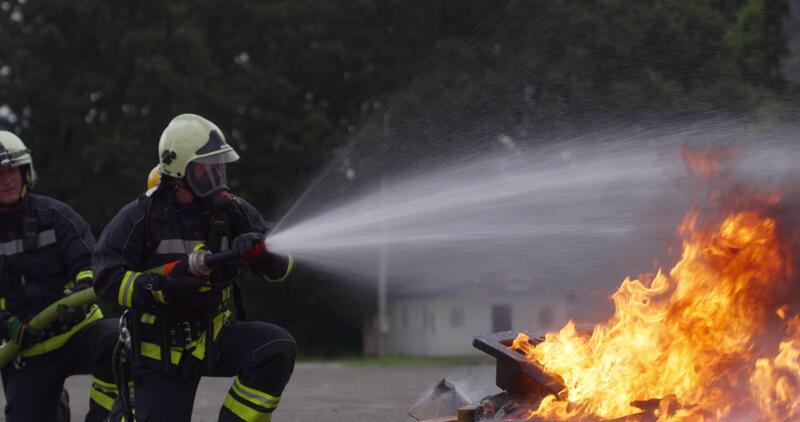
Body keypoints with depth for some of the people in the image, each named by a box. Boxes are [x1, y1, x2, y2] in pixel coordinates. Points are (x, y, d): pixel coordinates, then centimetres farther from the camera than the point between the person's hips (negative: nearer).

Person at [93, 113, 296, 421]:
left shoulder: (232, 211, -1)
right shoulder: (141, 217, -10)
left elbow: (280, 266, -1)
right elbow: (107, 279, -13)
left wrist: (260, 250, -24)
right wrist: (160, 287, -27)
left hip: (215, 336, 3)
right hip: (162, 350, -3)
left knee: (278, 348, -23)